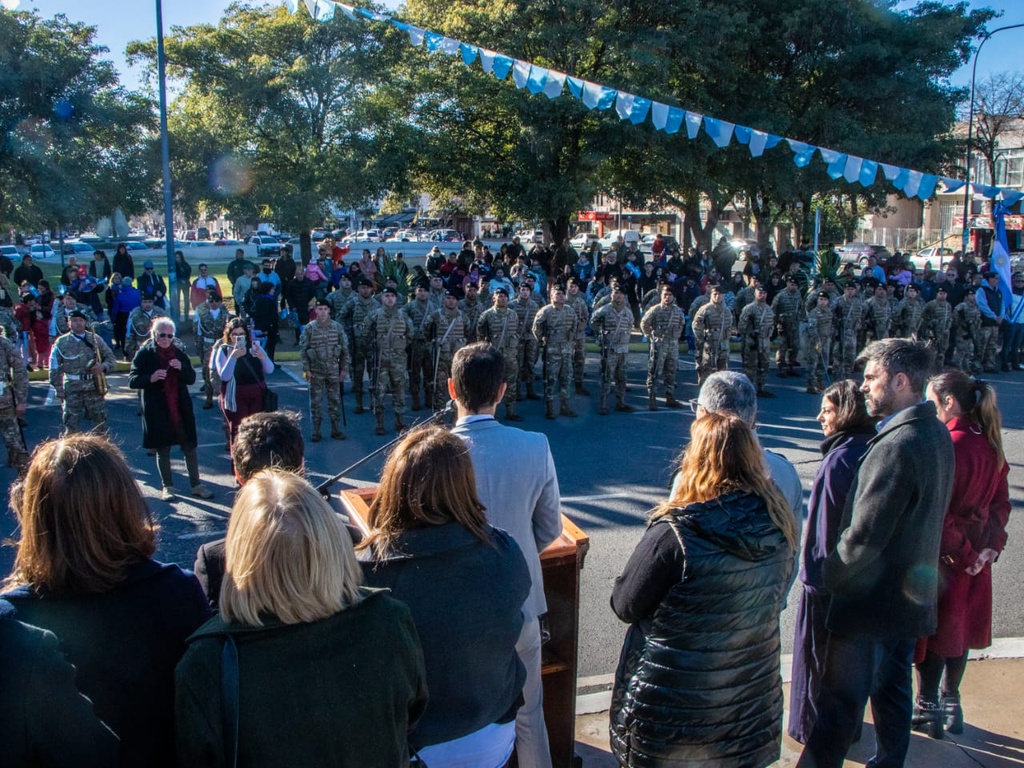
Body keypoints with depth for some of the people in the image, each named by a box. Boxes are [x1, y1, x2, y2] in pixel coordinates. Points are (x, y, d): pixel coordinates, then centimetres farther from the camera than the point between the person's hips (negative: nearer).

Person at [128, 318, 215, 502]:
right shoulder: (144, 355, -3)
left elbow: (191, 379, 7)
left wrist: (182, 368, -13)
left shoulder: (179, 354, 9)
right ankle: (167, 487, 20)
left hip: (181, 409, 3)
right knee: (162, 450, 7)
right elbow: (132, 381, -8)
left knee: (190, 447, 5)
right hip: (157, 410, -3)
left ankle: (196, 485, 16)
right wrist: (151, 378, -26)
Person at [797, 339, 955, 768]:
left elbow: (864, 536, -27)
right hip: (912, 592, 9)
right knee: (892, 688, 23)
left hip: (873, 600, -9)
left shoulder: (898, 446, -27)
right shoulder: (936, 434, 3)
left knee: (839, 704, 3)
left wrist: (829, 576, -10)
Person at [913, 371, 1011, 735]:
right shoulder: (990, 444, 3)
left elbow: (935, 512, -25)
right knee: (957, 628, 19)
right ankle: (950, 702, 33)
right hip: (974, 555, 8)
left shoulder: (946, 446, -24)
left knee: (930, 629, 8)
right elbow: (1000, 503, 7)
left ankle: (927, 708, 19)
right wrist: (991, 545, 1)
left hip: (941, 555, -8)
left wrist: (960, 552, -14)